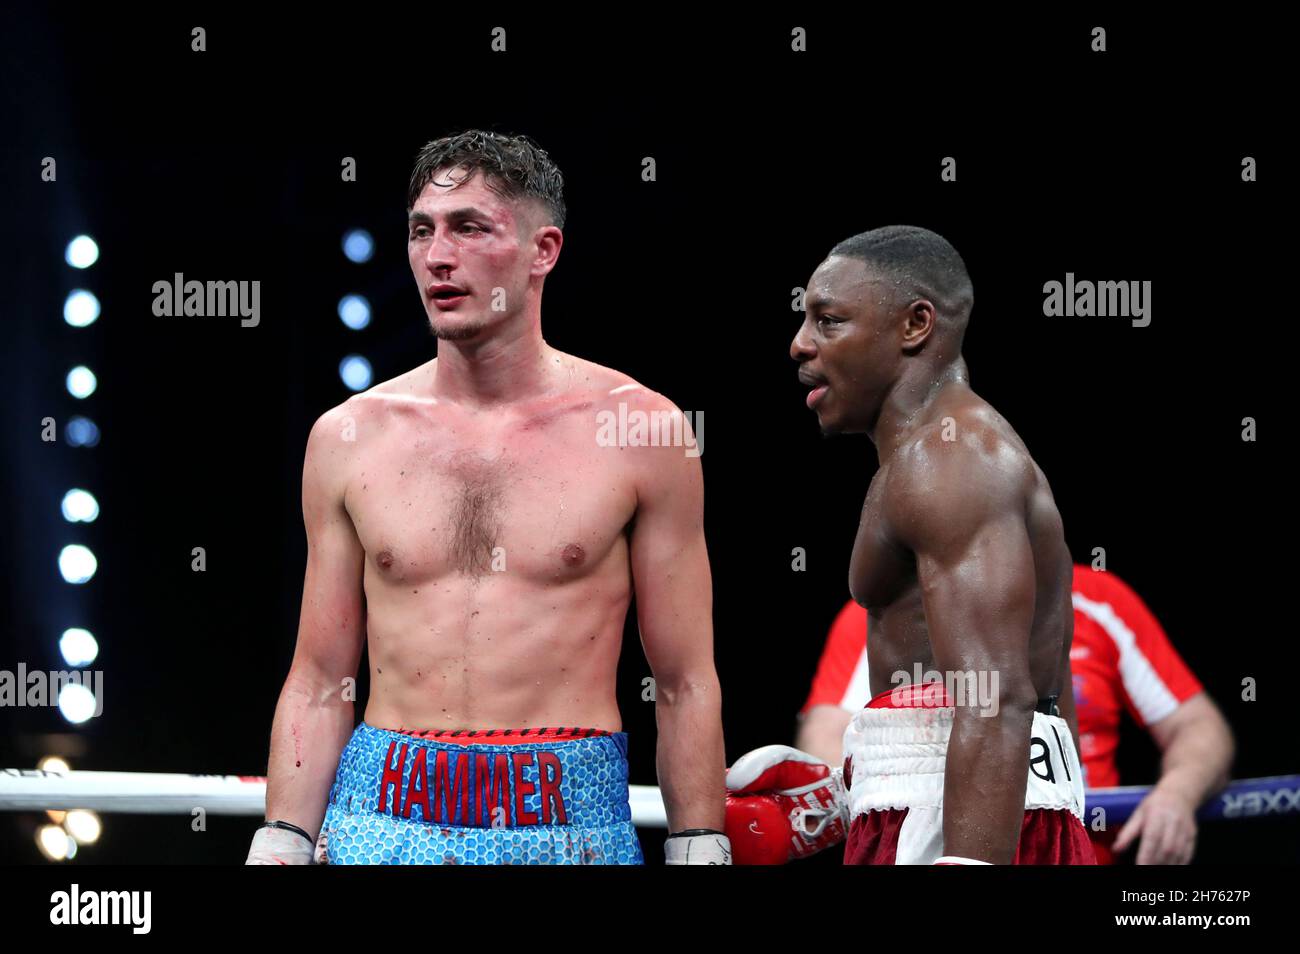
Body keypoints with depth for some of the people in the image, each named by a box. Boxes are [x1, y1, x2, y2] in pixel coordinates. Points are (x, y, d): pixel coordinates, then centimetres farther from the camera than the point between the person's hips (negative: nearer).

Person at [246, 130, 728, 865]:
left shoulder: (636, 428, 0)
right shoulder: (349, 438, 6)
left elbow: (686, 685, 1)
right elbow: (320, 683, 8)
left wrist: (700, 849, -4)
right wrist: (280, 848, 1)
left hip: (571, 824, -1)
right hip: (386, 817, 2)